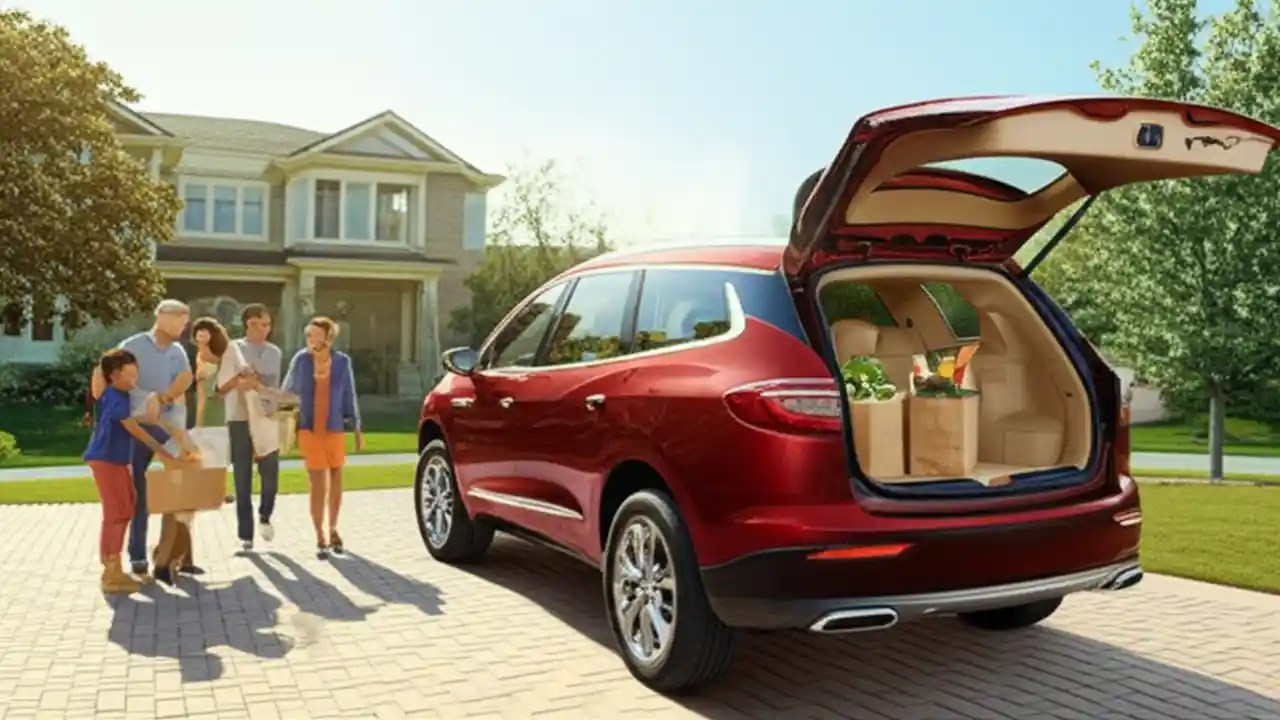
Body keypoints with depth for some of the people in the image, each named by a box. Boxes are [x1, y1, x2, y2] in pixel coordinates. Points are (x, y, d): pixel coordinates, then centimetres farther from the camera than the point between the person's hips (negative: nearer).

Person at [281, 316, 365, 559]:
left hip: (335, 430, 1)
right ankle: (320, 539, 10)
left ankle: (333, 530, 33)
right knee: (318, 486, -3)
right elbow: (287, 392, 4)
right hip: (309, 430, -1)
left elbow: (349, 396, 0)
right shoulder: (301, 359, -6)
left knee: (335, 483, 13)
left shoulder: (342, 361, -7)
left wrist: (357, 429, 2)